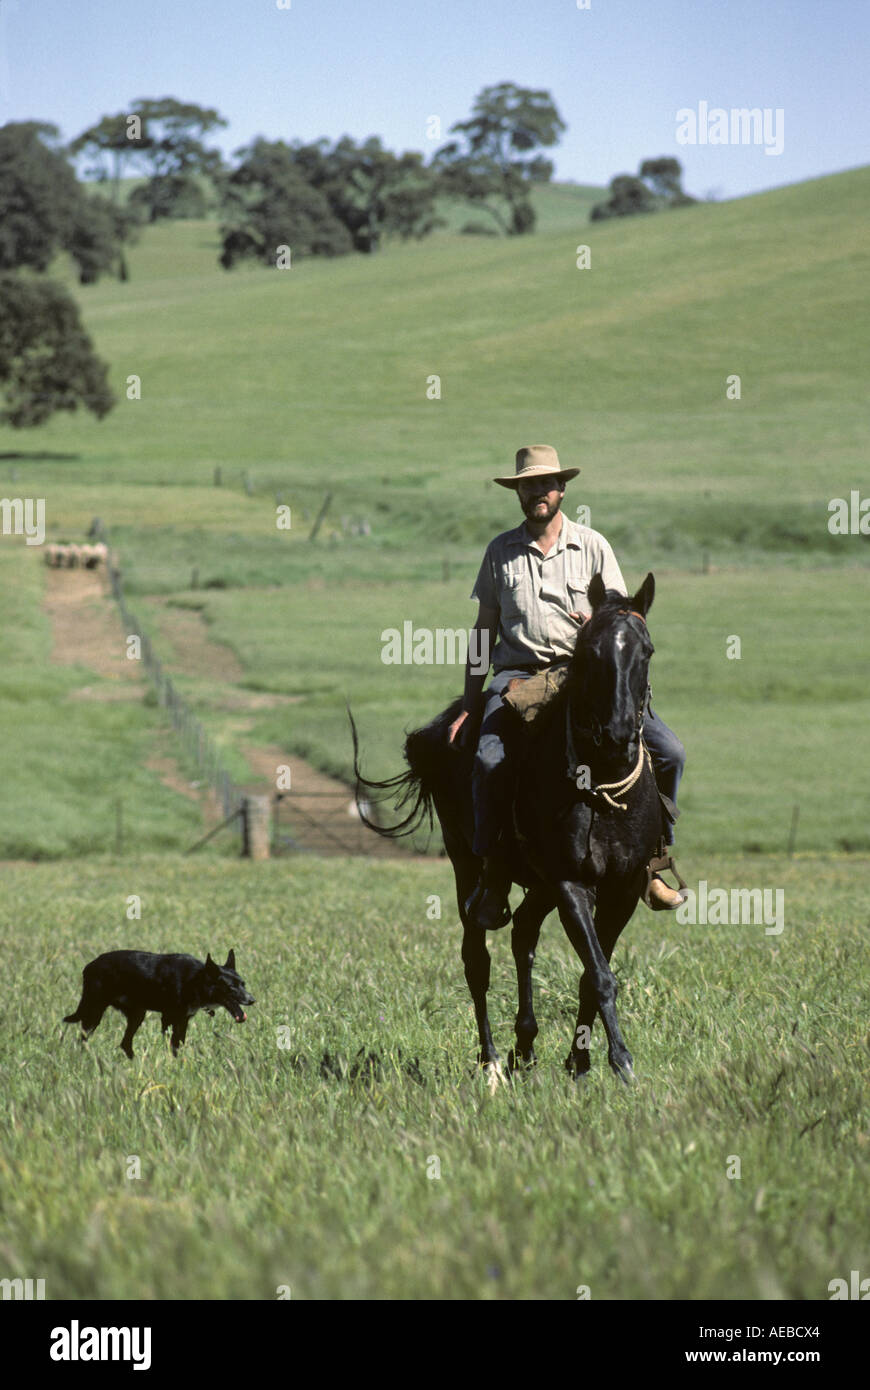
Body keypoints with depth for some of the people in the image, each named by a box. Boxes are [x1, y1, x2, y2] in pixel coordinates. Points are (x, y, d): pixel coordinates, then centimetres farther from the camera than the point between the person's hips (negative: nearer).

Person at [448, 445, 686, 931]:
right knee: (490, 761, -29)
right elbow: (484, 630, 15)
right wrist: (470, 704, 10)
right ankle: (493, 874, -15)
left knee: (669, 752, -15)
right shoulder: (501, 551, 11)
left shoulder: (593, 546, 9)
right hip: (518, 673, -1)